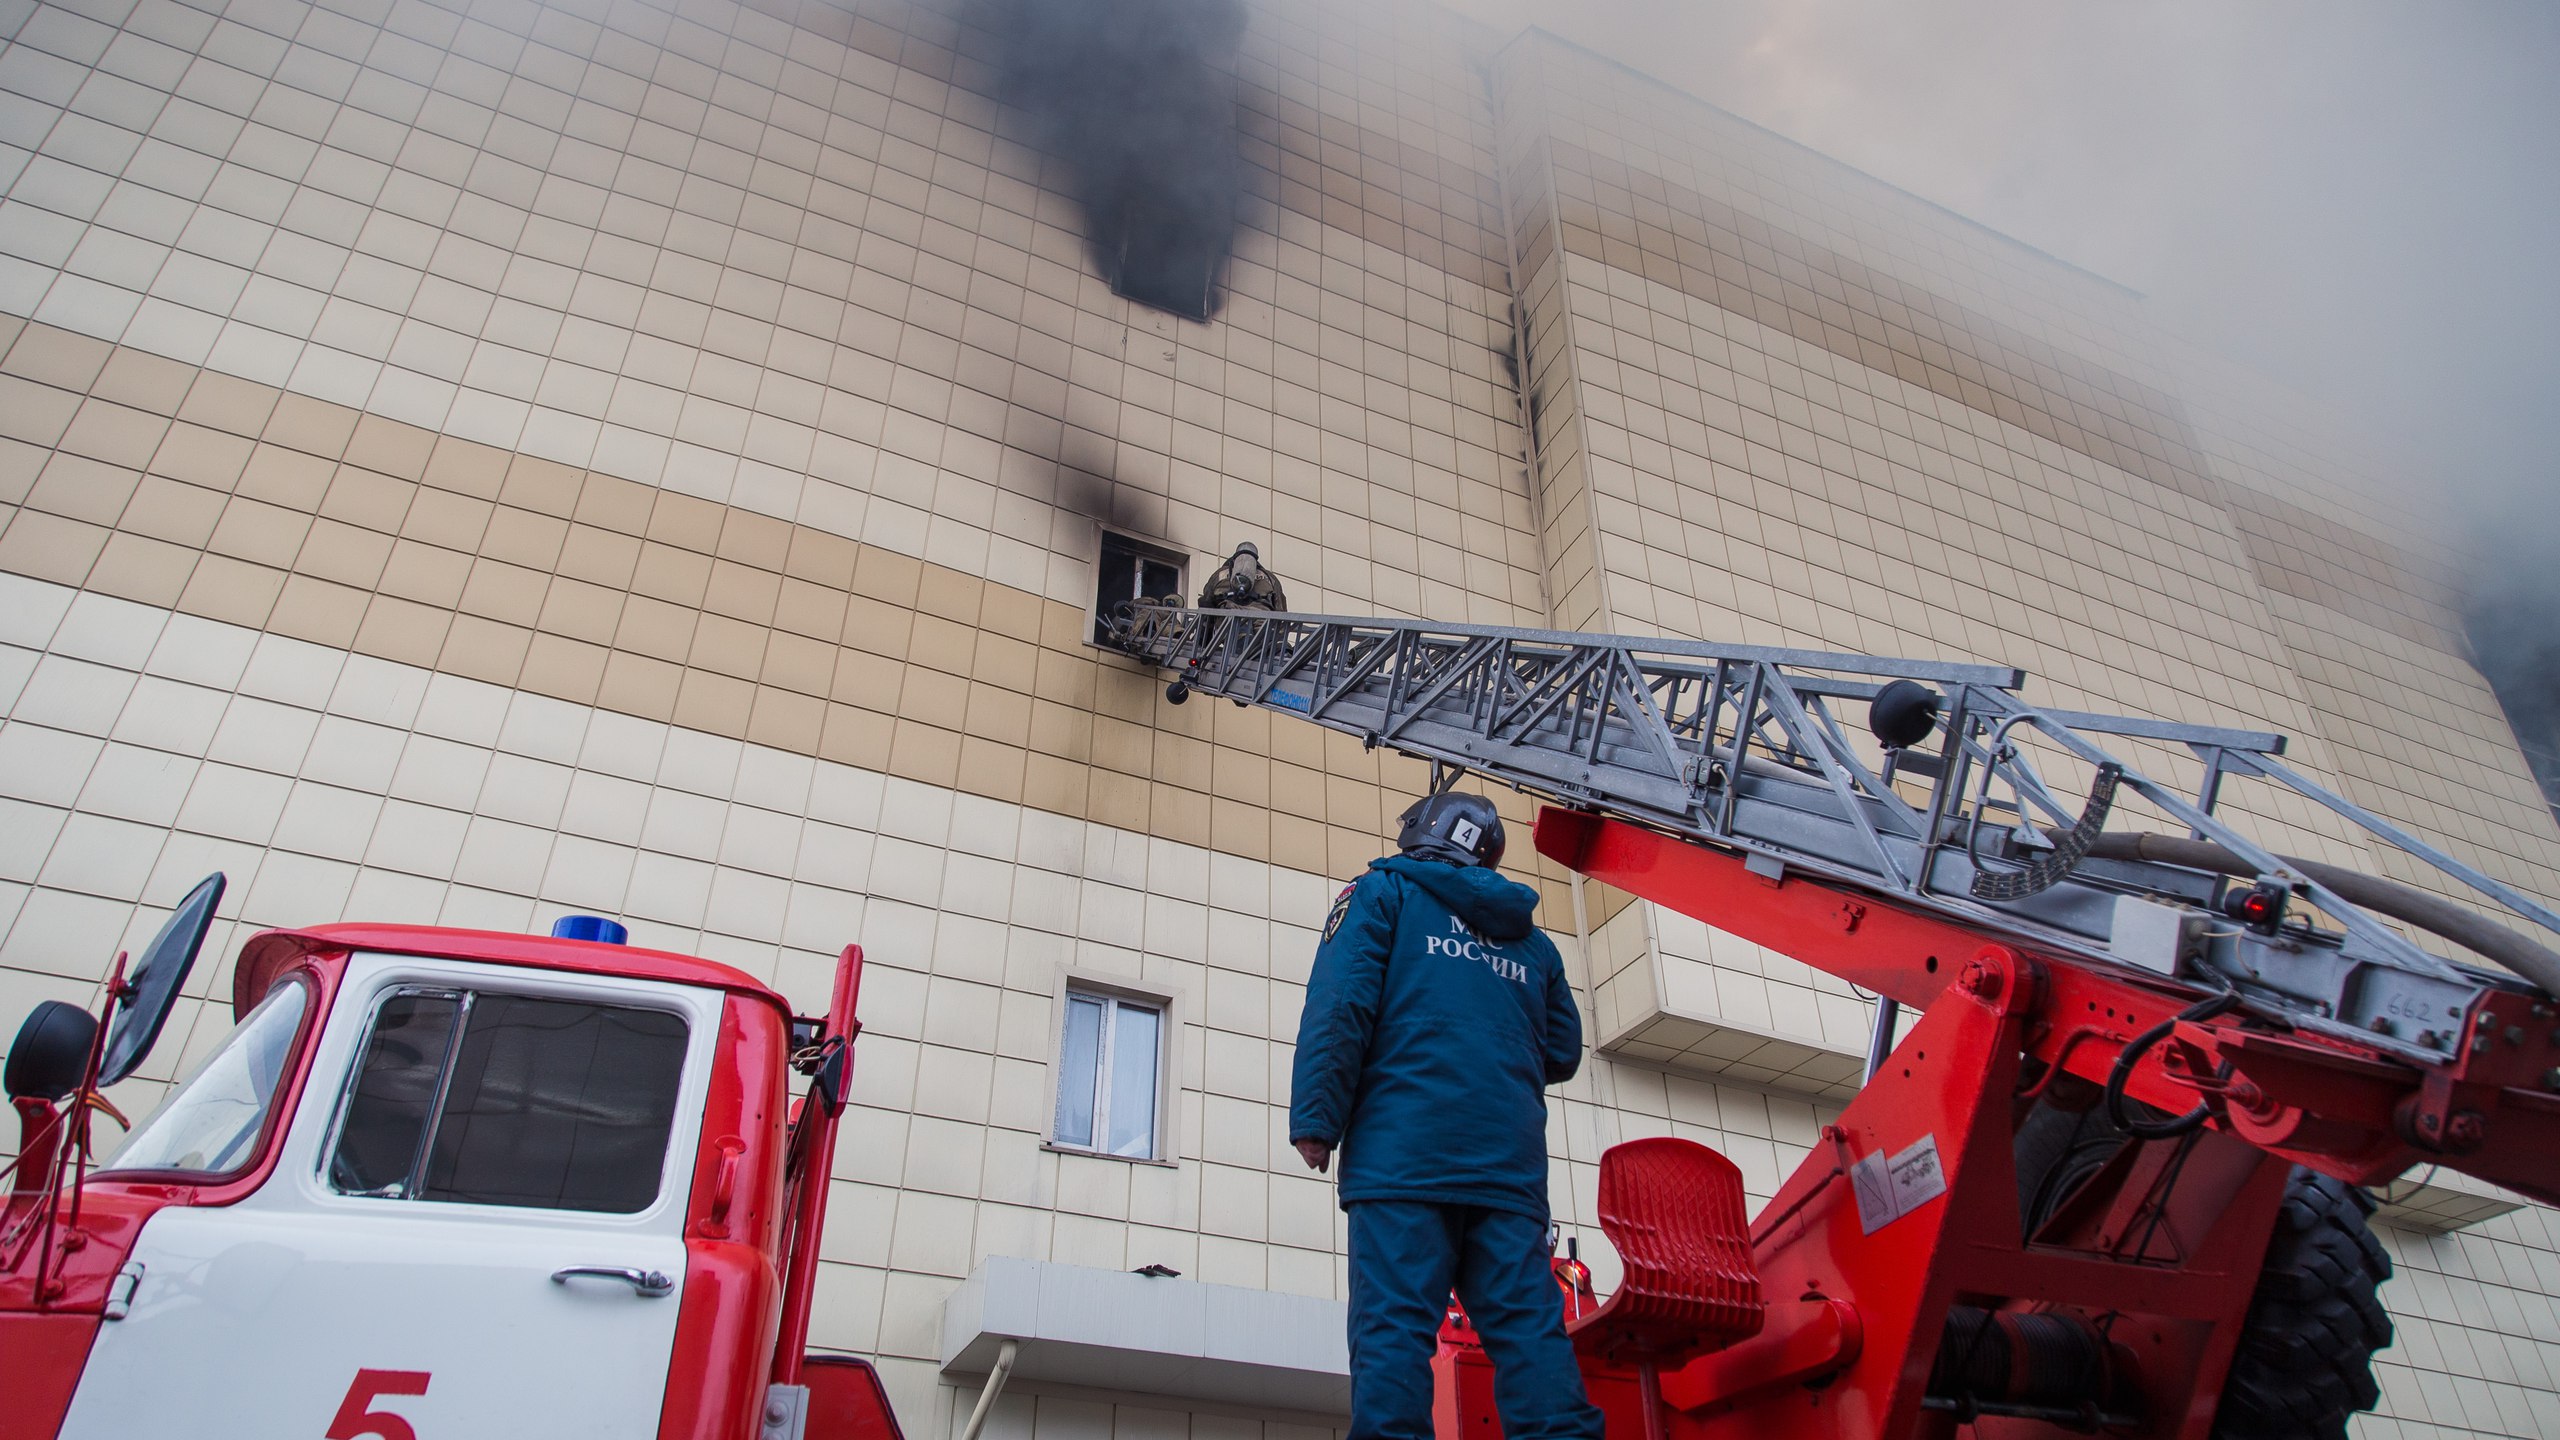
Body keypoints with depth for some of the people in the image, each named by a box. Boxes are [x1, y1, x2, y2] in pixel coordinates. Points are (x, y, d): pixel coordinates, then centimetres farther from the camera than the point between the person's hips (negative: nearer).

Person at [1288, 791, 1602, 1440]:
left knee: (1394, 1322, -11)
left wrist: (1314, 1119, -6)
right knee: (1527, 1324, -1)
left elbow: (1341, 1003, -3)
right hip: (1511, 1160, 4)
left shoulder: (1385, 890, 11)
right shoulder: (1531, 938, 25)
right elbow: (1563, 1053, 27)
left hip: (1403, 1150, -4)